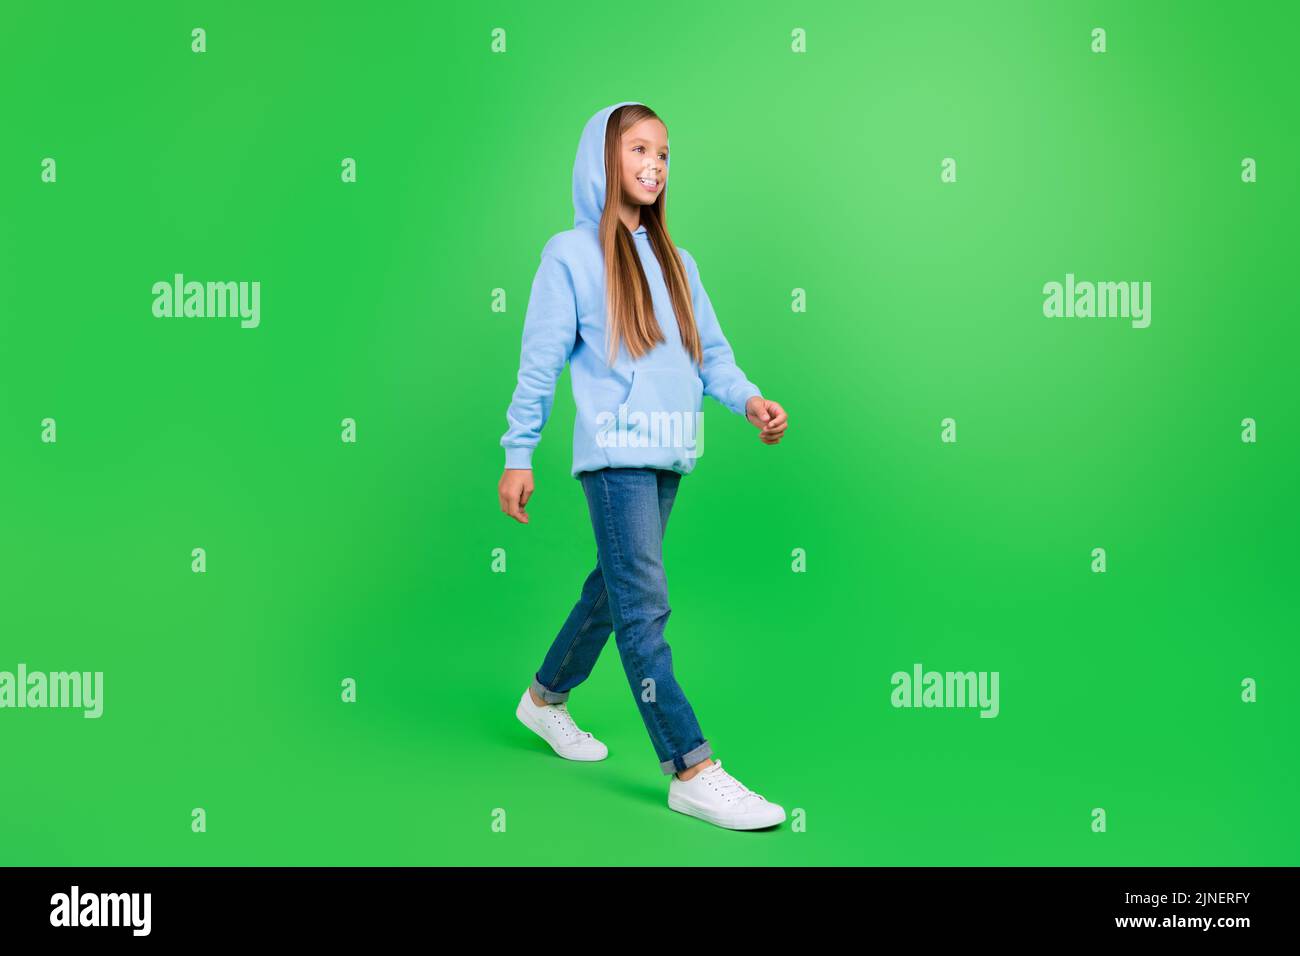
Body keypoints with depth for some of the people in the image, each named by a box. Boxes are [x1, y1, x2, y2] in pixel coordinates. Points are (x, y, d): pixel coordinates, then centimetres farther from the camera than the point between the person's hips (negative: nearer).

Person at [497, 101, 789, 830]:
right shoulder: (571, 255, 0)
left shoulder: (674, 261, 18)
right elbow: (539, 363, -1)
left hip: (670, 452, 7)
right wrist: (518, 455, -2)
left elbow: (710, 349, 13)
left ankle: (548, 697, 38)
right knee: (645, 604, -10)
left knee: (616, 586, 16)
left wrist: (749, 399, -5)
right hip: (615, 449, -7)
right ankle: (693, 772, -10)